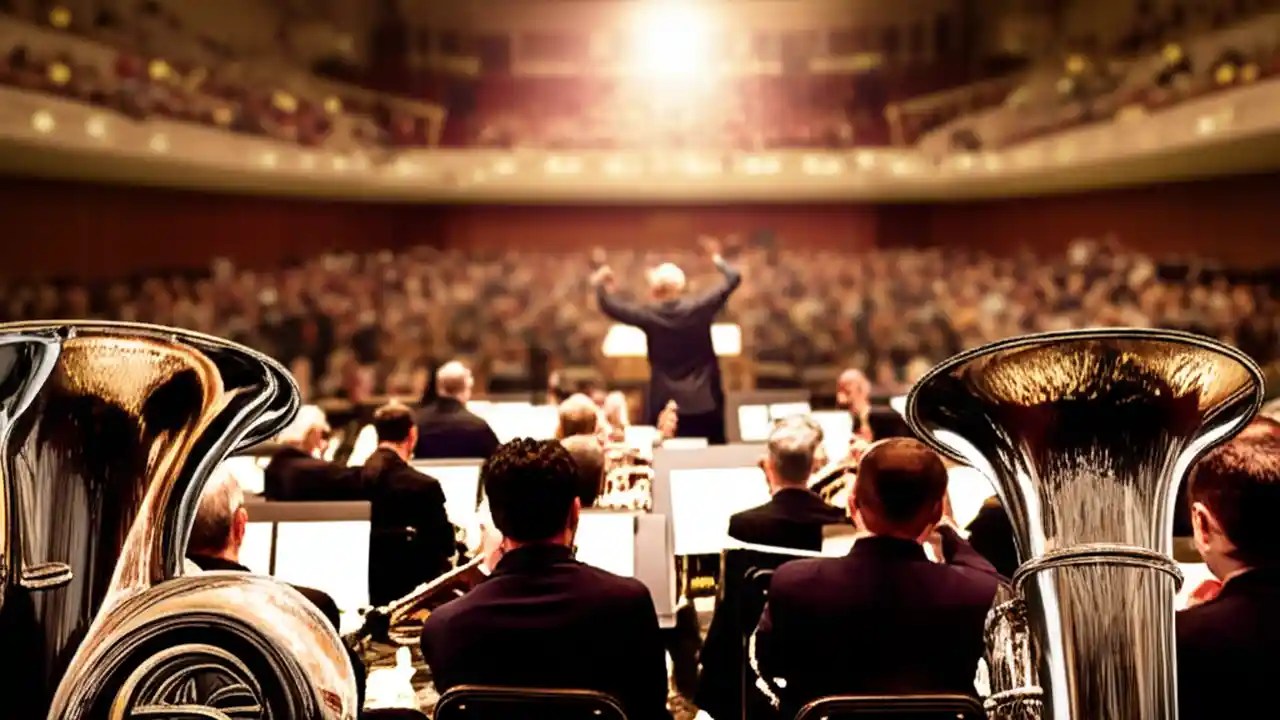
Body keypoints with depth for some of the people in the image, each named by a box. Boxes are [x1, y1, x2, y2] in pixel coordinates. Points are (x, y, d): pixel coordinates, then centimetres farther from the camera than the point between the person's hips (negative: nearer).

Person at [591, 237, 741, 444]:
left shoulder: (649, 315, -8)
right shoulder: (699, 307, -7)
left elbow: (610, 306, 5)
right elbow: (733, 279, 1)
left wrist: (601, 284, 23)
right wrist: (717, 258, 18)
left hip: (665, 403, -1)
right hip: (705, 401, 1)